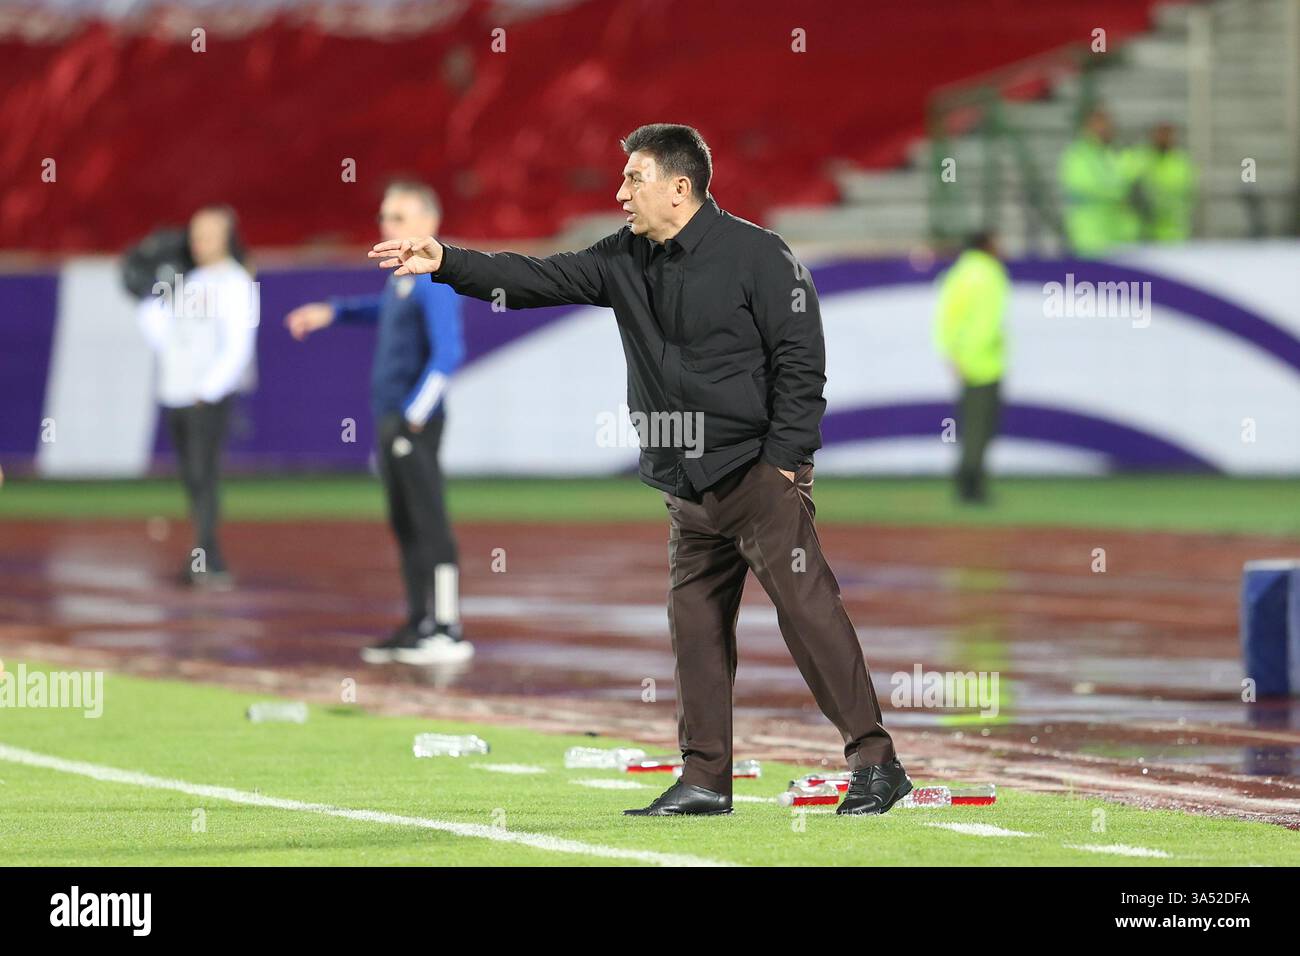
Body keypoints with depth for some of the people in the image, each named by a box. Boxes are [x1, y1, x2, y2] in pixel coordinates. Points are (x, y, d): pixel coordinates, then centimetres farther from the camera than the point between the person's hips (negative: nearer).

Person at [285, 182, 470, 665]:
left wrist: (414, 415, -23)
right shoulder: (400, 279, 14)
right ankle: (419, 625, 19)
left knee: (428, 522, -8)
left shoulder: (433, 281, -14)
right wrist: (331, 312, 33)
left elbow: (448, 353, -22)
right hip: (393, 420, 10)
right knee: (404, 524, 13)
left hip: (416, 423, -10)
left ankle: (448, 631, -6)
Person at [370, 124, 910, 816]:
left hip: (759, 474, -7)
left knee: (806, 606, -13)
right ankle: (705, 779, 15)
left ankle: (875, 760, -12)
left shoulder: (757, 256, -9)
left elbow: (801, 362, -11)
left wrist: (782, 459, -15)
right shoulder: (624, 261, 10)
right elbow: (537, 280, 8)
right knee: (694, 623, 8)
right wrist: (446, 264, -3)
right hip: (689, 489, 8)